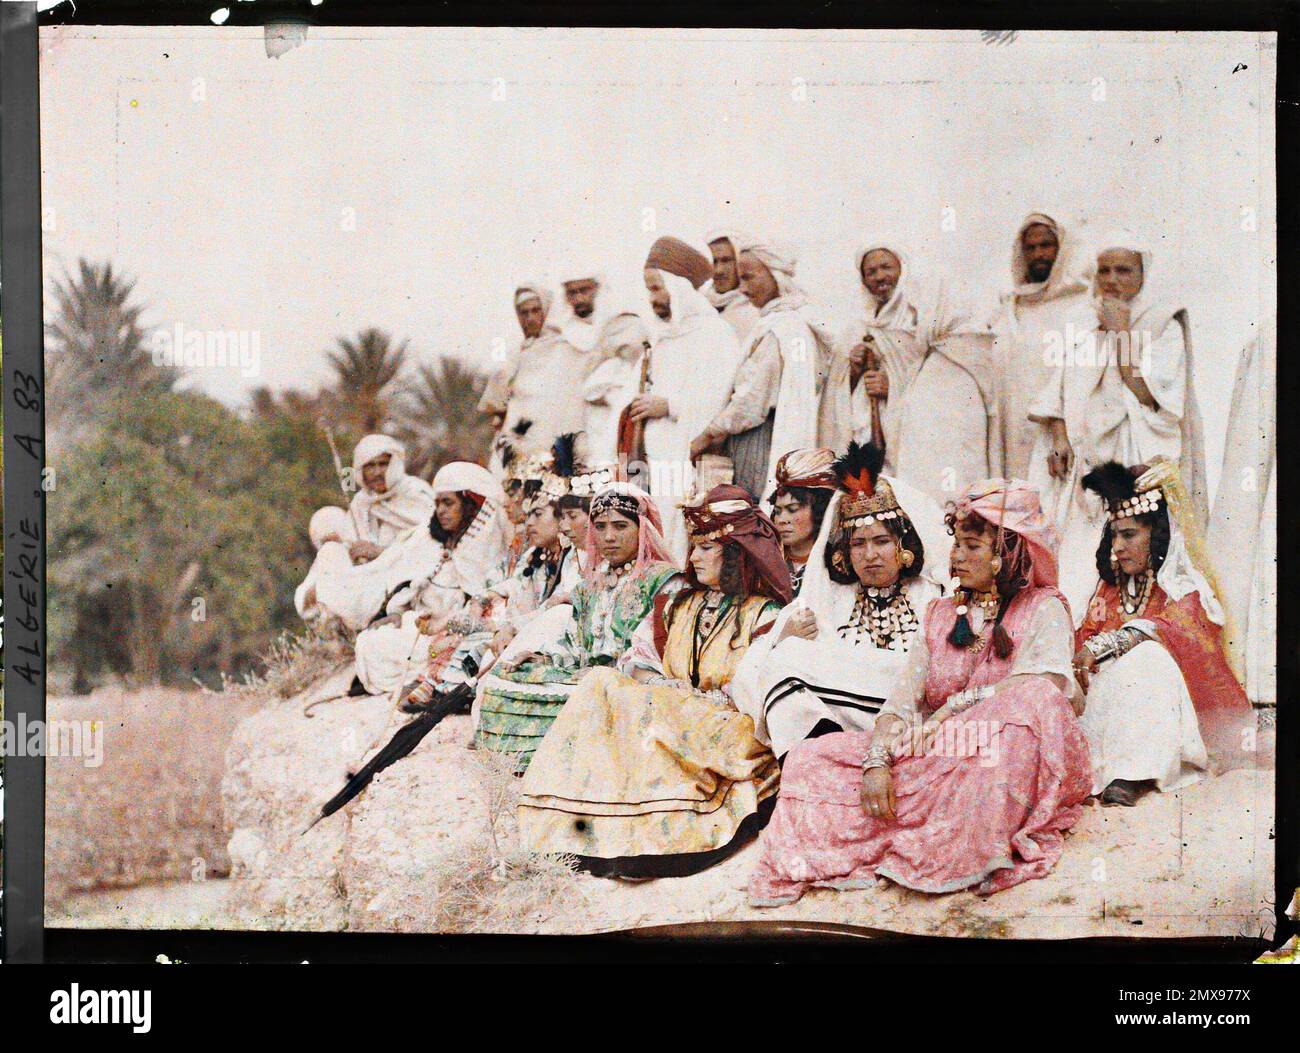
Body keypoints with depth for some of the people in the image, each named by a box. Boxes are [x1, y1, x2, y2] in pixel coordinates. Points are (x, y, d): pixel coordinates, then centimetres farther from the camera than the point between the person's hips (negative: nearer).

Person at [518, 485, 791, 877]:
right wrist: (674, 691, -8)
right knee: (602, 683, -19)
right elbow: (638, 662, 12)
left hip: (729, 735, -6)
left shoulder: (765, 616, 1)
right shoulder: (678, 605, 20)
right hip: (671, 714, 6)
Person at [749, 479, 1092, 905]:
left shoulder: (1044, 609, 4)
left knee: (1031, 703, -37)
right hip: (930, 757, 4)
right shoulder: (939, 614, 18)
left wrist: (958, 706, -16)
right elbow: (902, 699, 6)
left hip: (1003, 756, -4)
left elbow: (1047, 682, -17)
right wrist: (877, 760, -12)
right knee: (810, 758, -11)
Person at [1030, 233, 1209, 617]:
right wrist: (1060, 438, 0)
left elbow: (1147, 392, -11)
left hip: (1139, 468, -5)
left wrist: (1121, 330, -9)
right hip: (1086, 467, 5)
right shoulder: (1085, 337, 18)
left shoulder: (1163, 328, 3)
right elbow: (1057, 398, 18)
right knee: (1079, 569, -3)